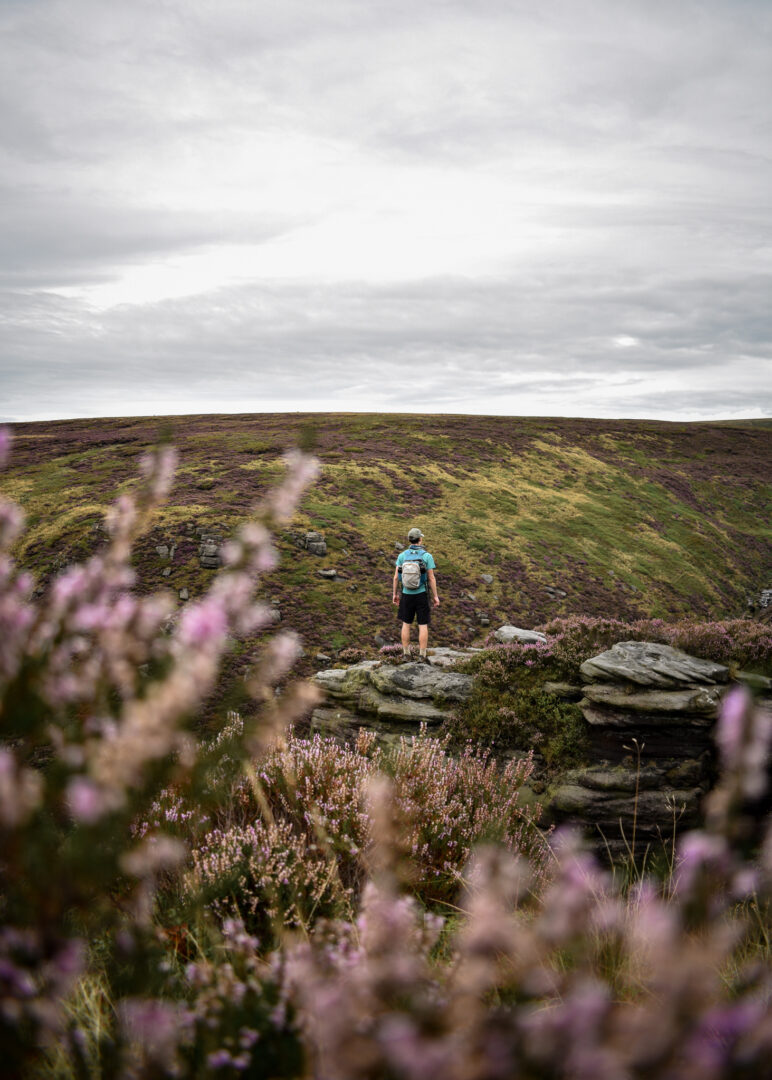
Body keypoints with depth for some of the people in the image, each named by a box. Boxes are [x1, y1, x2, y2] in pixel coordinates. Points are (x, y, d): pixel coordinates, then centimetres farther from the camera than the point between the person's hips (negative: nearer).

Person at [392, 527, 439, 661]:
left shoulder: (402, 555, -2)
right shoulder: (427, 556, -9)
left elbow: (396, 577, -1)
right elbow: (431, 578, -9)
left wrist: (395, 594, 9)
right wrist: (435, 596, -2)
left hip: (407, 595, 2)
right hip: (422, 594, -2)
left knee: (406, 624, 13)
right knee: (423, 626, 4)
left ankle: (406, 653, 15)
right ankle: (422, 655, 2)